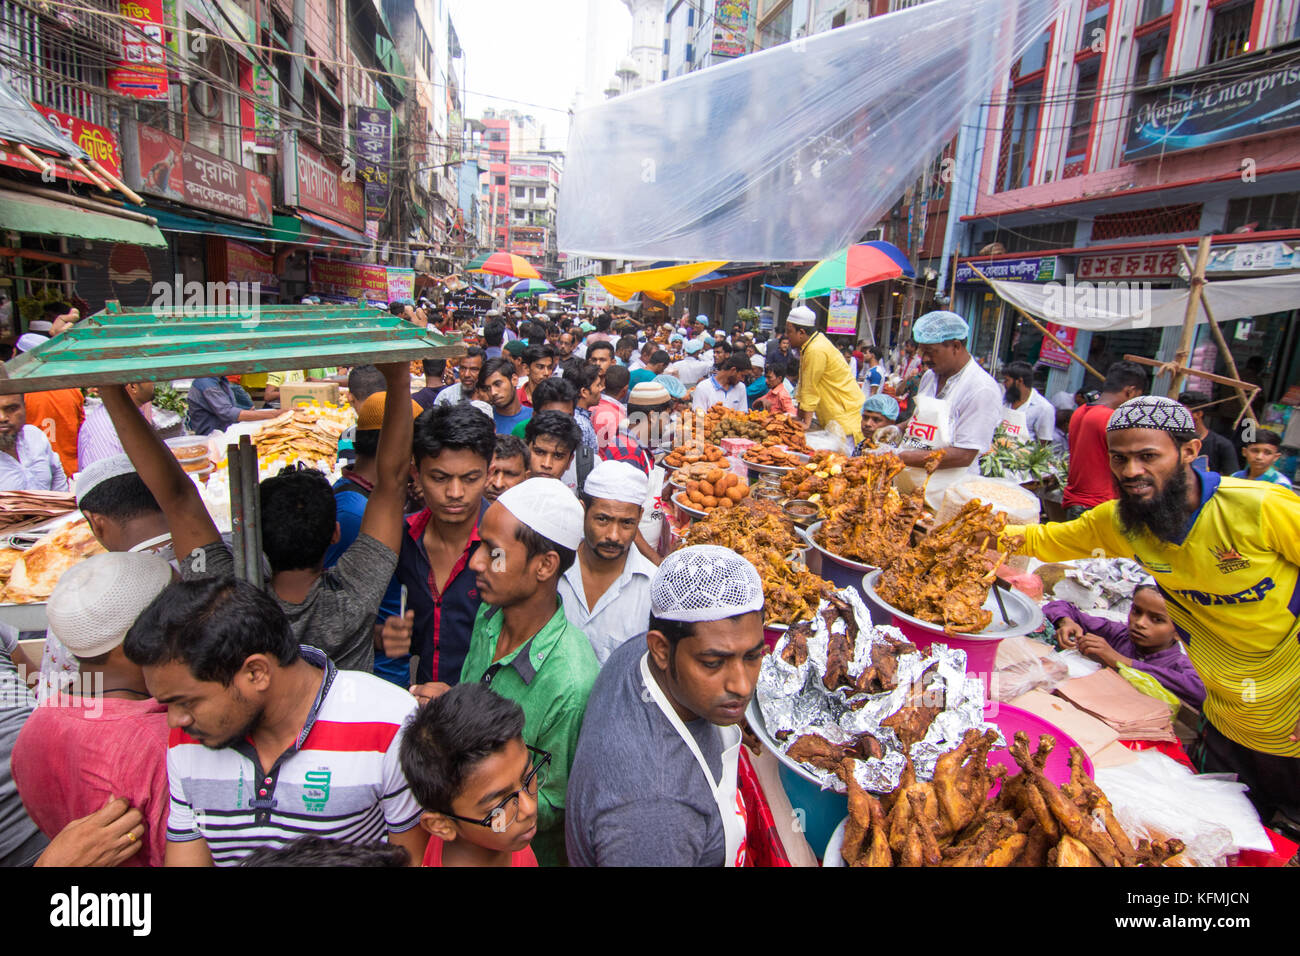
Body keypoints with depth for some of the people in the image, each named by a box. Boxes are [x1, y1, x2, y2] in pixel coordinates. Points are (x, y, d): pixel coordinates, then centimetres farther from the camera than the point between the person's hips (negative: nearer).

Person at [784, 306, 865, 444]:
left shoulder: (816, 350, -21)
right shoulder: (808, 345, 10)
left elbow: (810, 389, -17)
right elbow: (804, 385, 12)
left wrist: (807, 422, -12)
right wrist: (799, 418, 13)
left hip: (845, 413, -10)